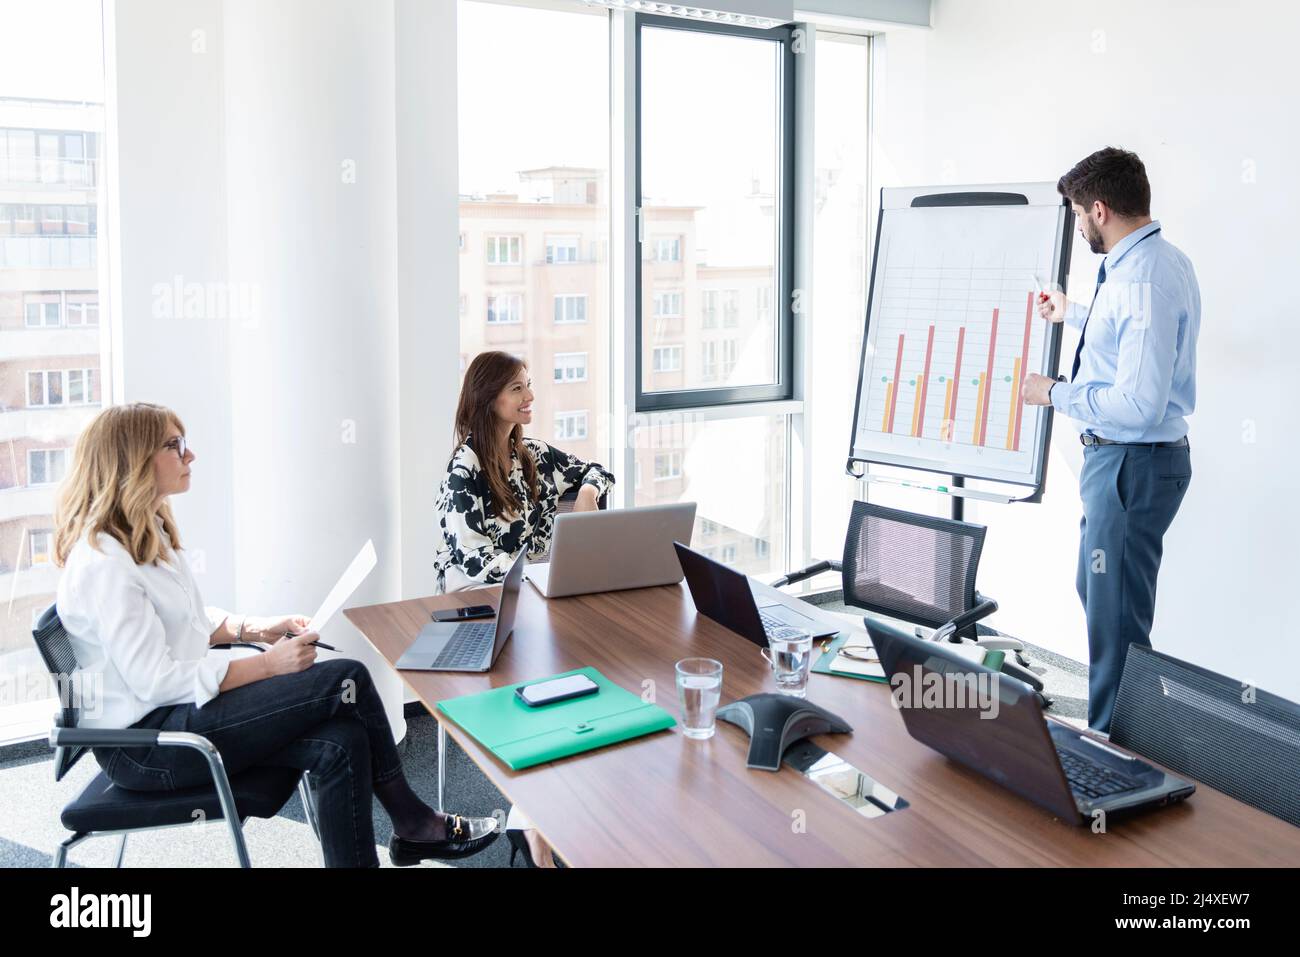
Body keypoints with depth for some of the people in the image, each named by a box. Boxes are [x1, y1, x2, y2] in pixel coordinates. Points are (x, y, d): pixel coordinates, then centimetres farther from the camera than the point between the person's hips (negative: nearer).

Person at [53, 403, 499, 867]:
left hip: (179, 710, 9)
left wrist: (254, 628, 3)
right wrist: (267, 664, -19)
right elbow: (155, 681, -24)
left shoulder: (148, 532, 10)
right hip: (143, 743, -9)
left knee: (341, 743, -14)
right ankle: (413, 823, 0)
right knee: (346, 680, -17)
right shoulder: (103, 563, -21)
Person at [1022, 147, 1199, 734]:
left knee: (1116, 619, -1)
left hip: (1131, 464, -11)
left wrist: (1055, 393, -16)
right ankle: (1107, 724, 41)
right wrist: (1073, 316, 40)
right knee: (1095, 590, 25)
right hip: (1125, 457, 11)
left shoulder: (1144, 281, -26)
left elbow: (1138, 405, -30)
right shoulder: (1161, 261, 8)